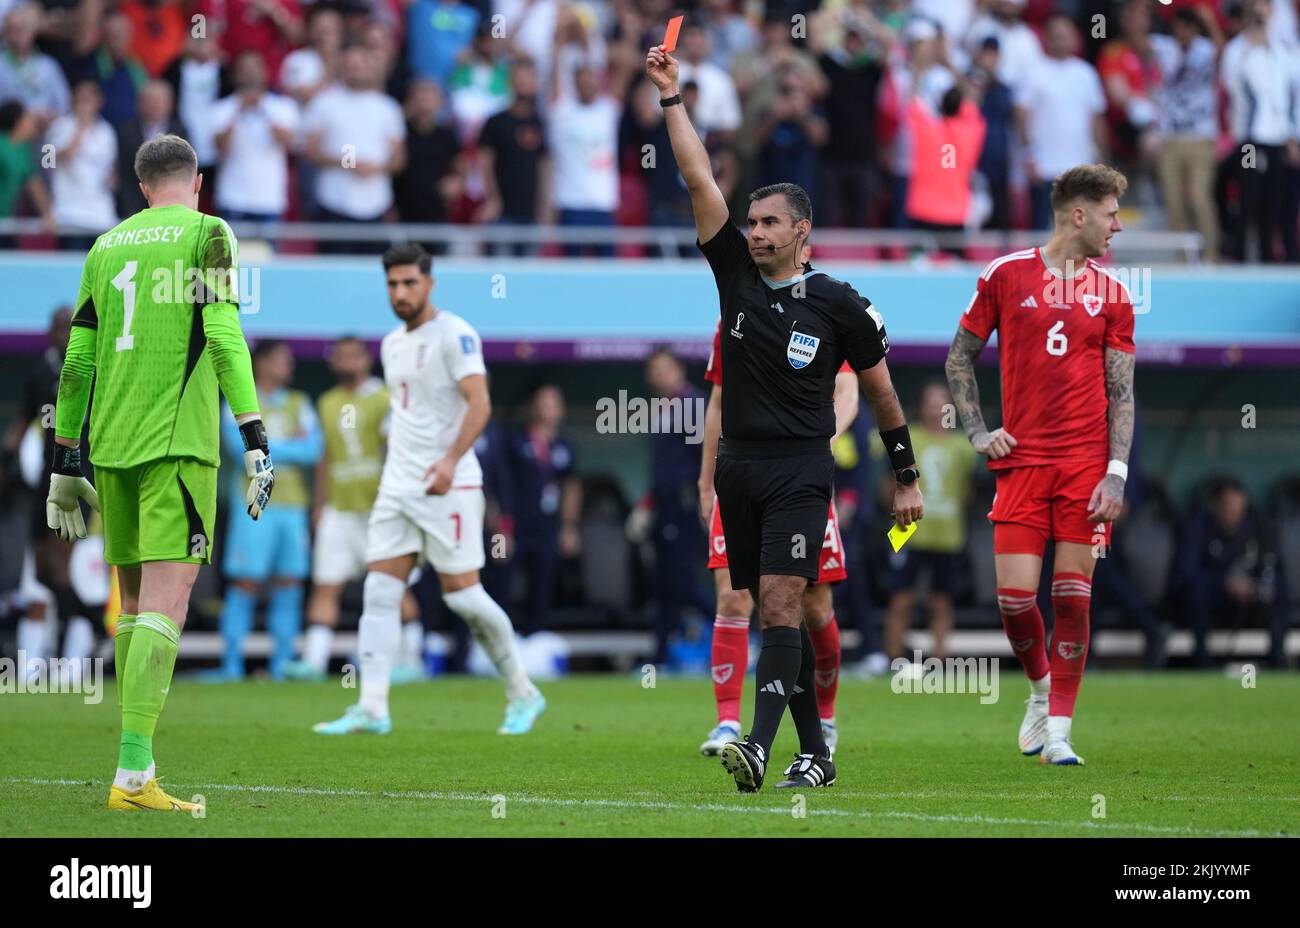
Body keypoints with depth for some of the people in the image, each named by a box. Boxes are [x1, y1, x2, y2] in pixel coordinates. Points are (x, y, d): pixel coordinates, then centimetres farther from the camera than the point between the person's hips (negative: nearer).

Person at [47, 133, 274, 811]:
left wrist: (66, 461, 20)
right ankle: (134, 774, -22)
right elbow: (223, 336, -10)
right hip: (176, 440, -5)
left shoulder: (106, 247, 16)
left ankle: (134, 770, 15)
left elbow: (76, 360, 15)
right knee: (165, 603, -11)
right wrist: (254, 439, -12)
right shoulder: (207, 234, 1)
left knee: (135, 604, 14)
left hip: (110, 444, 6)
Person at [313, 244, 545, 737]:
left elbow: (479, 403, -19)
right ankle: (372, 709, -10)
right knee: (379, 593, -5)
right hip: (398, 486, 7)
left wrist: (451, 460, -30)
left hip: (448, 486, -7)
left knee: (462, 594, -5)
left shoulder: (454, 335, -9)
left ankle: (523, 695, 11)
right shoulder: (391, 344, 16)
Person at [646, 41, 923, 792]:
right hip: (739, 466, 5)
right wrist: (671, 95, -4)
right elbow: (700, 180, 1)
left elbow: (881, 390, 5)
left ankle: (760, 745, -28)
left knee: (781, 603, -16)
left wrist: (907, 477, 7)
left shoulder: (838, 305, -4)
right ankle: (815, 753, 14)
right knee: (774, 611, 7)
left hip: (800, 469, -5)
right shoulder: (737, 275, 5)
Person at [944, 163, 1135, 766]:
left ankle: (1058, 731, 3)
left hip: (1086, 465, 1)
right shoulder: (1006, 275, 3)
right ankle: (1040, 687, 23)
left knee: (1072, 597, -4)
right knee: (1015, 596, -7)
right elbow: (959, 359, 11)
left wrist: (1116, 473, -4)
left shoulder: (1111, 294, 7)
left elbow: (1121, 391, 6)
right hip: (1021, 461, -1)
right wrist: (977, 431, 1)